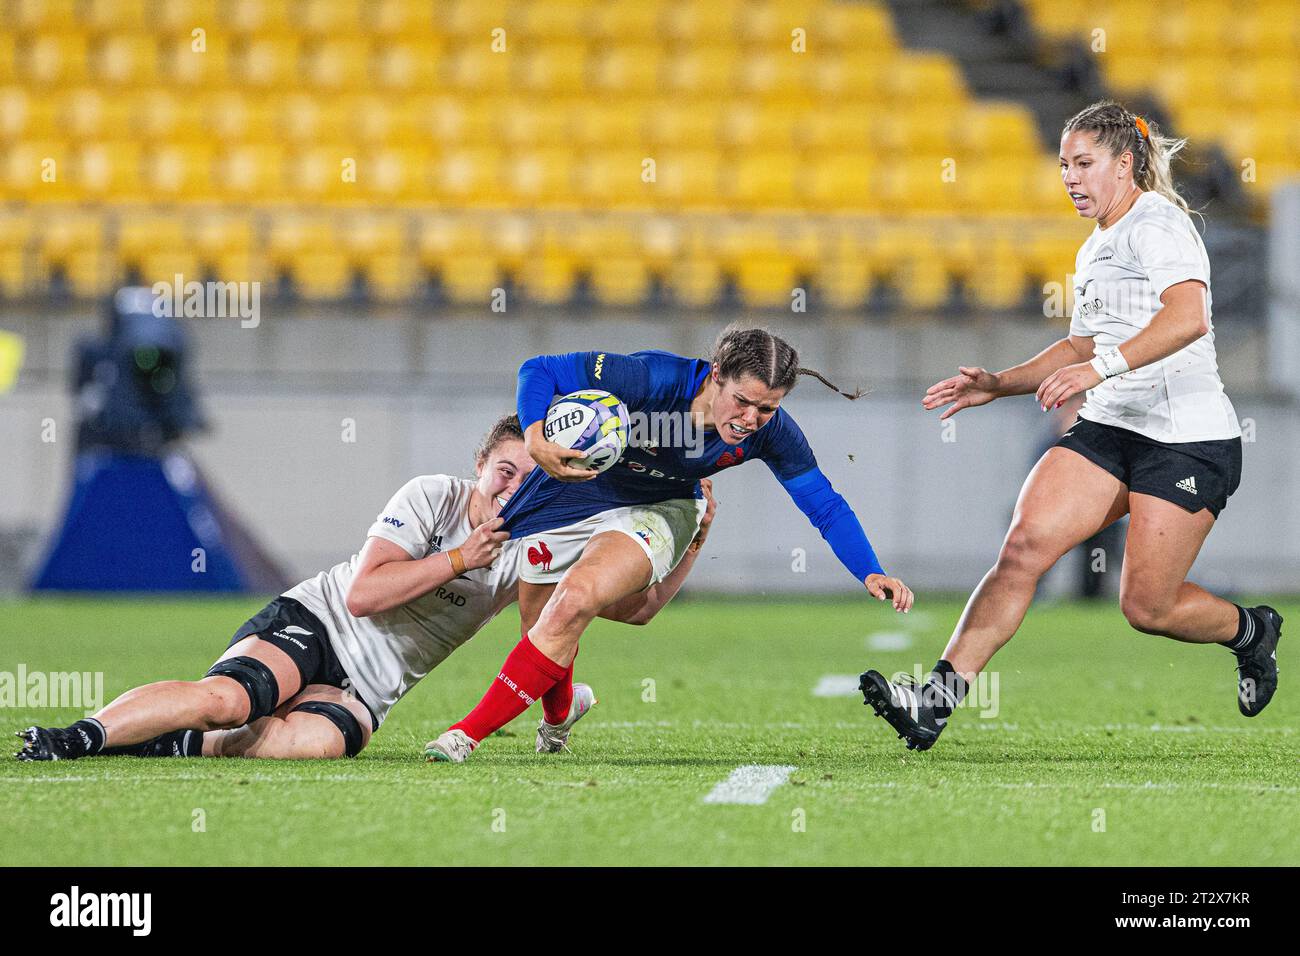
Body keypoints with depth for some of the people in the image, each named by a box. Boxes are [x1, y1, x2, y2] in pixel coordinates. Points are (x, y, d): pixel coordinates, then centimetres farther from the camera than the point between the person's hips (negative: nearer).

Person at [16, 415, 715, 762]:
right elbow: (363, 595, -15)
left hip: (366, 689, 3)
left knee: (326, 740, -35)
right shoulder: (434, 497, -7)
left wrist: (690, 545, -6)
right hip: (311, 624, -3)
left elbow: (638, 606, 8)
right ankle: (67, 739, -27)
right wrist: (457, 560, -16)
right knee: (228, 697, -36)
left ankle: (163, 745, -24)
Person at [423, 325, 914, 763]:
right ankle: (556, 716, 48)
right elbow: (539, 370, -28)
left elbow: (826, 505, -12)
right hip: (571, 491, 0)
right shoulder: (652, 379, -35)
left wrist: (871, 574, -24)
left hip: (653, 511, 0)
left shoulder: (771, 433, -24)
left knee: (574, 601, -27)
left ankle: (470, 732, -19)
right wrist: (535, 438, -46)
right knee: (540, 630, 10)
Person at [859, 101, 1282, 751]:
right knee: (1024, 546, -13)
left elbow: (1188, 316, -29)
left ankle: (1251, 631, 27)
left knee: (1146, 607, -6)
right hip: (1109, 427, 8)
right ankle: (936, 700, -20)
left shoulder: (1157, 223, -11)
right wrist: (999, 385, 20)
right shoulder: (1094, 251, 19)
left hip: (1190, 440, -8)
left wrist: (1103, 365, -38)